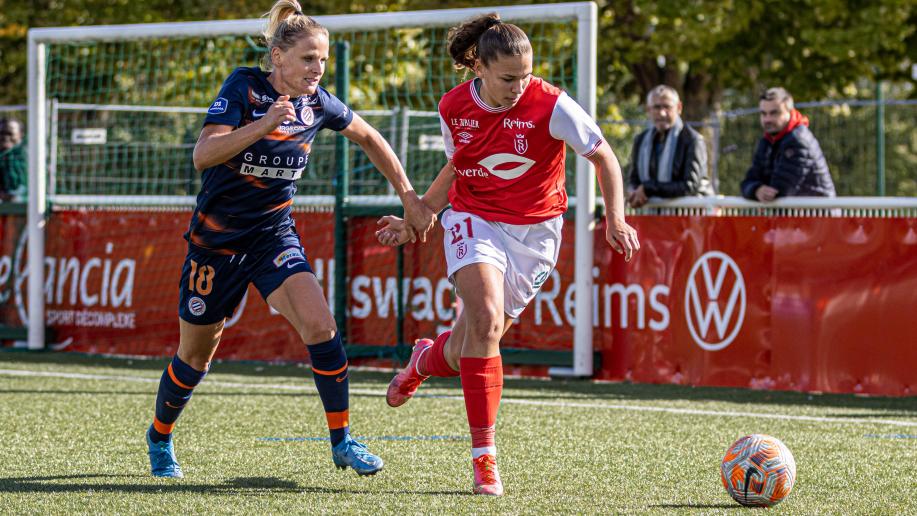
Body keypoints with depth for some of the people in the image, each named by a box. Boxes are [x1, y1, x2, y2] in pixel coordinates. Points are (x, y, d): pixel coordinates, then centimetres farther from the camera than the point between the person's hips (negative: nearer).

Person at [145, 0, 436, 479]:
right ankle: (159, 437, 36)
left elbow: (370, 139, 14)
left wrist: (409, 198, 11)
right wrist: (264, 124, -40)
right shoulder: (243, 88, -17)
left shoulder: (318, 103, -4)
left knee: (319, 324, -21)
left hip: (274, 235, 3)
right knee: (196, 355, 10)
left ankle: (342, 440, -10)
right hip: (216, 238, -3)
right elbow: (203, 154, -29)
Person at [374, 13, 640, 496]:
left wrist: (615, 219, -17)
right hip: (474, 221, 1)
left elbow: (603, 158, -7)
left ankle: (426, 359, 43)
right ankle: (483, 456, -17)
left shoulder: (550, 105, -16)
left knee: (474, 345, 3)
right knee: (486, 321, -24)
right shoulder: (454, 107, -5)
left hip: (533, 230, -1)